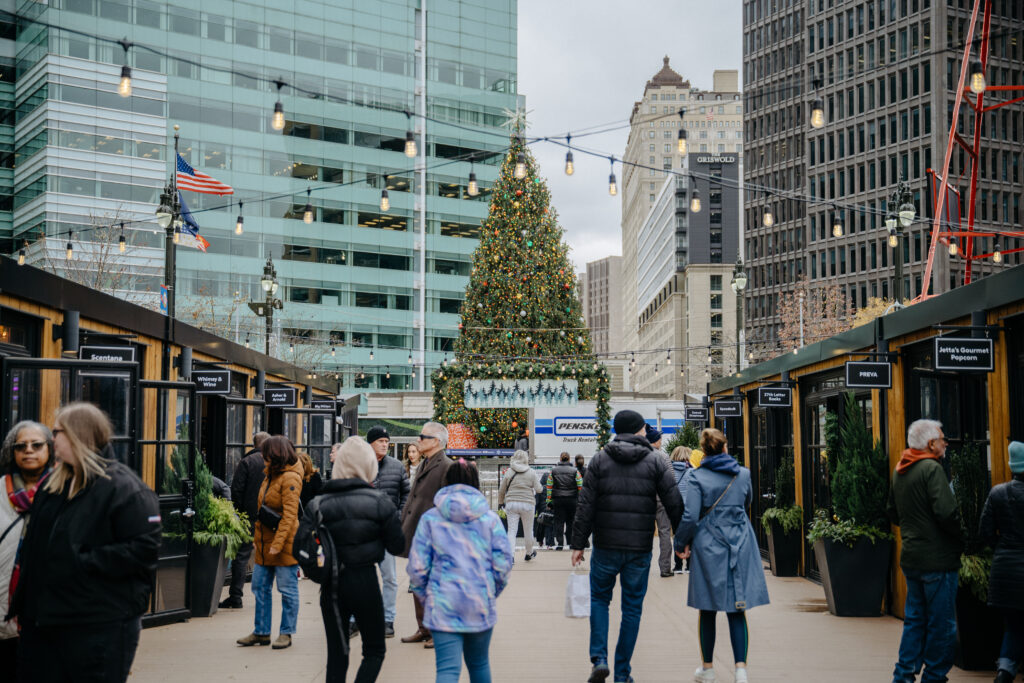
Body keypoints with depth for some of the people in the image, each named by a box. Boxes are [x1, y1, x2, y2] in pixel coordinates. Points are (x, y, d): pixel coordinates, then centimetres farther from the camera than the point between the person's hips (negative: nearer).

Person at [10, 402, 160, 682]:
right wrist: (22, 607, 15)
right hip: (43, 622, 8)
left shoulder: (123, 487, -13)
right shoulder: (50, 486, 14)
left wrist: (84, 562, -20)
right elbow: (32, 549, 20)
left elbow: (144, 549, -21)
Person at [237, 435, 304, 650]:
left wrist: (278, 543, -22)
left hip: (284, 544, -9)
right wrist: (256, 537, 14)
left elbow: (289, 515, -19)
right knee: (260, 587, 11)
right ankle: (261, 632, 19)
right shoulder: (271, 476, 15)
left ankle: (286, 633, 10)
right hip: (265, 543, 9)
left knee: (287, 589, 1)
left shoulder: (290, 478, -13)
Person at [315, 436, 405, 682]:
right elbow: (397, 546, -3)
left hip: (331, 584, 2)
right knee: (374, 651, 11)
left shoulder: (321, 502, -3)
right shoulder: (378, 501, -8)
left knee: (336, 654, 12)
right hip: (364, 581, -2)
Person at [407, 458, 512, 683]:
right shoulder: (490, 519, 1)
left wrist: (426, 597, 13)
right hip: (481, 605, 2)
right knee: (479, 663, 21)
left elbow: (417, 567, -3)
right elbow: (503, 564, -1)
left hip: (443, 606, -2)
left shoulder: (430, 518, -1)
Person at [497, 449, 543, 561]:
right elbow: (538, 489, -3)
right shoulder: (532, 472, 1)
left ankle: (510, 555, -11)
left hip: (511, 503, 1)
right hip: (527, 504, -1)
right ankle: (529, 553, 31)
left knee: (512, 530, 1)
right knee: (528, 530, 14)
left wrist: (501, 502, 23)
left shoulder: (509, 472, 4)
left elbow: (501, 490, 8)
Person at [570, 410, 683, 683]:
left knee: (599, 599, 17)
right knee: (632, 608, 10)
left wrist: (578, 543, 1)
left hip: (605, 547, 0)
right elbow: (675, 504, -2)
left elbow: (586, 506, -2)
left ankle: (599, 659, 1)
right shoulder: (654, 462, 1)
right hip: (640, 548, 0)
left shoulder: (600, 460, 1)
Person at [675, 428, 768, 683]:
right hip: (740, 547, 2)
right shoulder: (743, 474, 4)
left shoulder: (695, 477, -9)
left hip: (708, 548, -2)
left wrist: (681, 544, -2)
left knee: (708, 611, 9)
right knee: (737, 611, 5)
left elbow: (688, 515, -15)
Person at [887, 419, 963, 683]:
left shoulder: (899, 471, 12)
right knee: (941, 624, 1)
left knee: (914, 619, 15)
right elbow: (946, 513, -23)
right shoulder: (932, 468, -15)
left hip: (910, 558, 8)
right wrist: (964, 538, -9)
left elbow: (893, 515, 20)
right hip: (937, 558, -8)